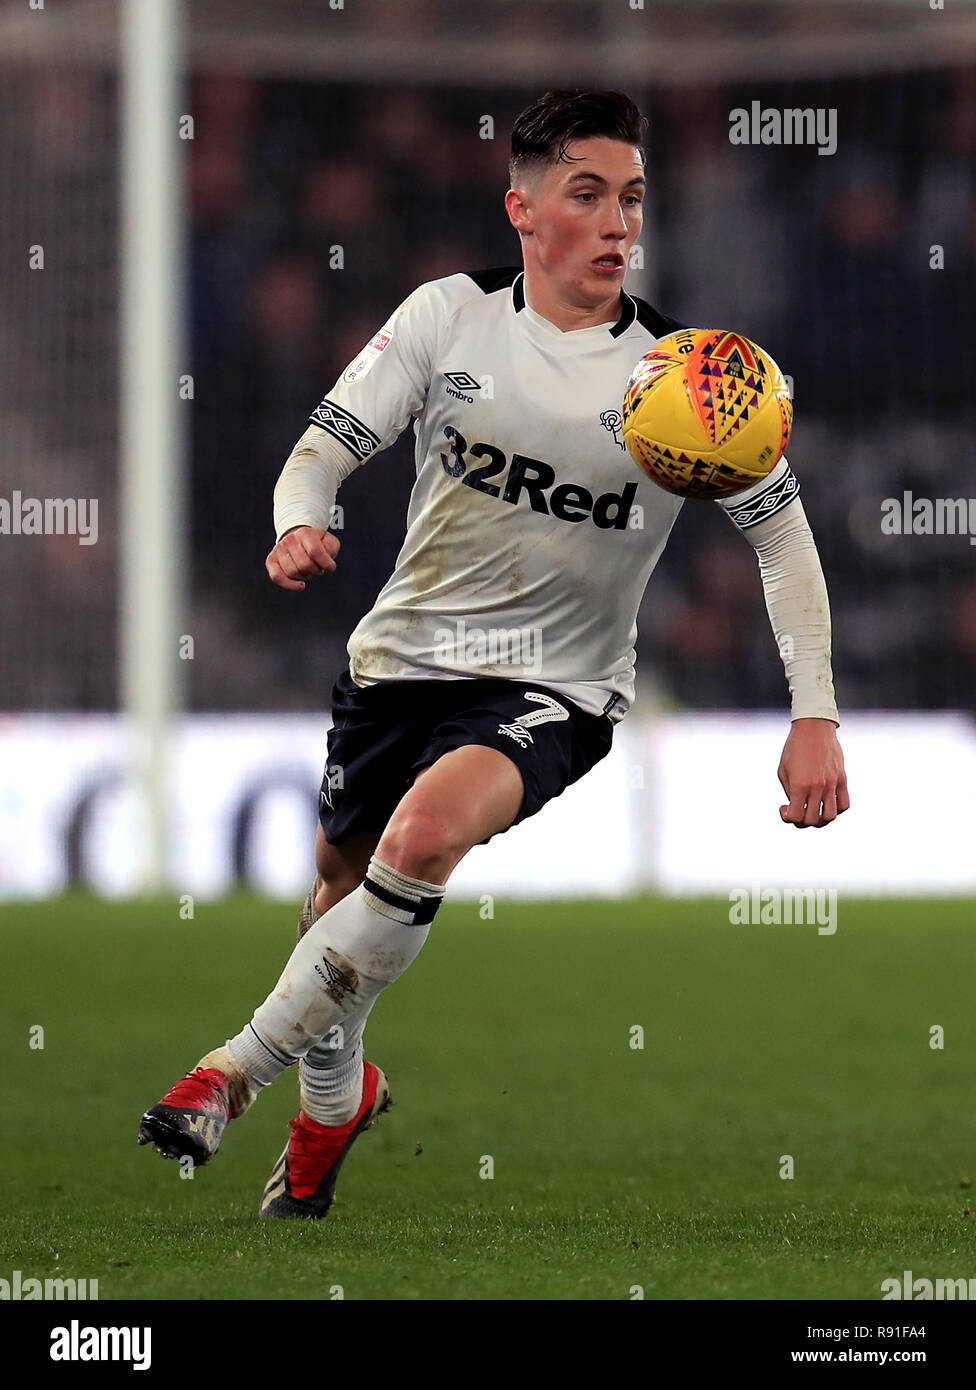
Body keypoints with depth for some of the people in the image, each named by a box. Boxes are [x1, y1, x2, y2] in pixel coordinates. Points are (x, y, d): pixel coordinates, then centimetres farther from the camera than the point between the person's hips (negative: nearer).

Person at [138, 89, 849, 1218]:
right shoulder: (454, 316, -3)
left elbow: (782, 530, 1)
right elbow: (326, 447, -1)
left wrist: (815, 717, -7)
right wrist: (300, 524, -25)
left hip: (556, 691, -3)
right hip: (402, 657, 3)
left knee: (426, 830, -32)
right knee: (339, 895, 13)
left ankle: (241, 1066, -20)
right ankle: (334, 1097, 46)